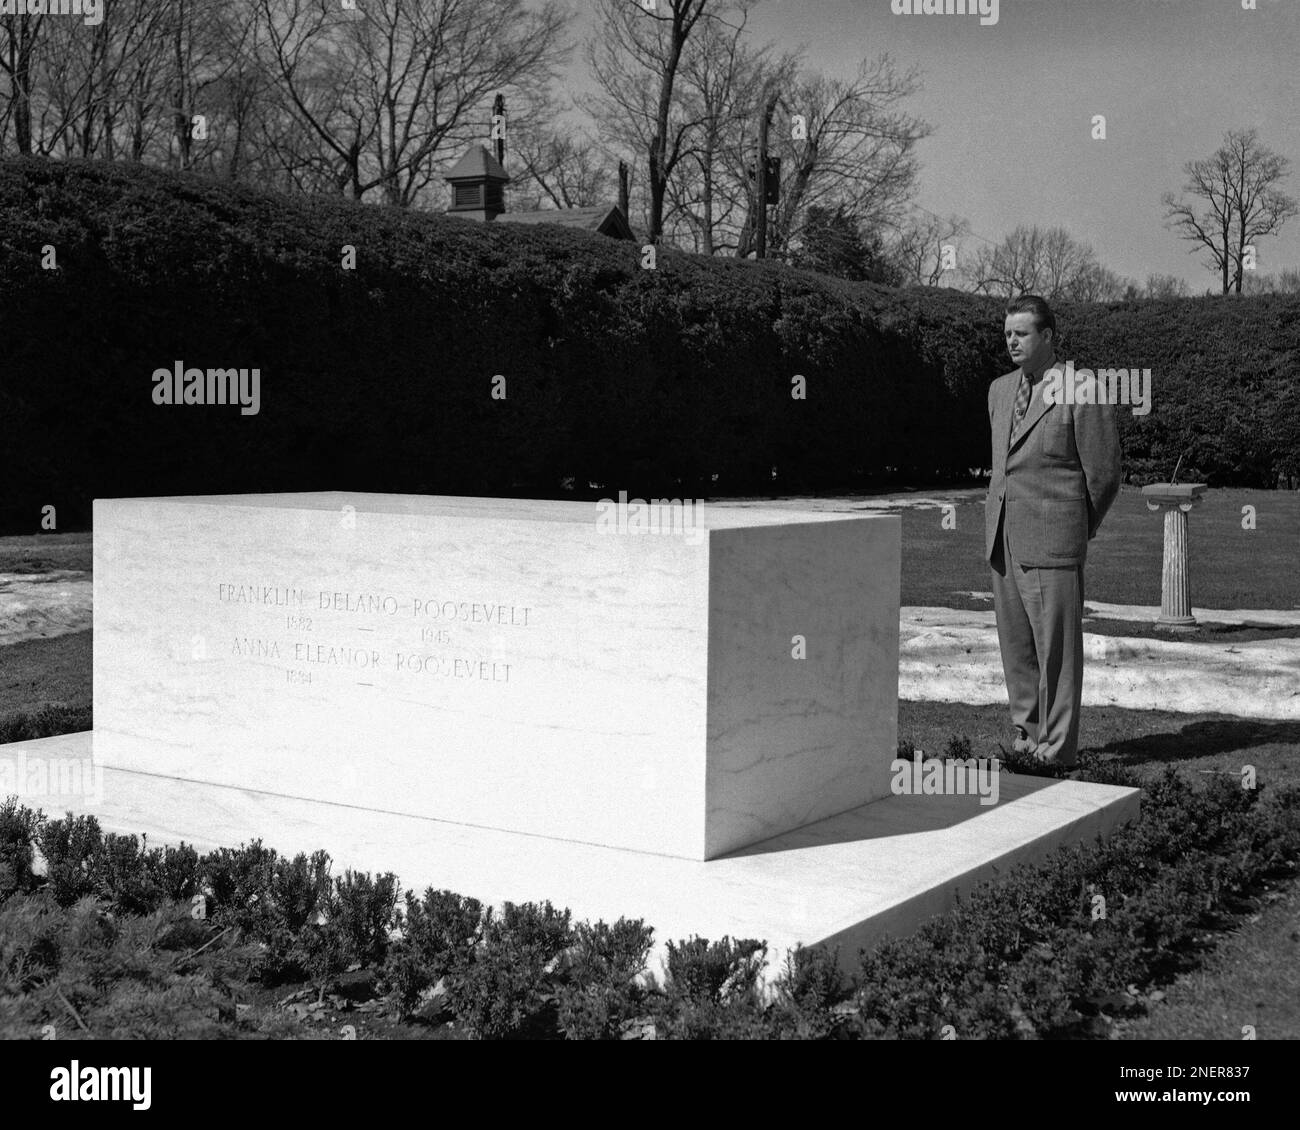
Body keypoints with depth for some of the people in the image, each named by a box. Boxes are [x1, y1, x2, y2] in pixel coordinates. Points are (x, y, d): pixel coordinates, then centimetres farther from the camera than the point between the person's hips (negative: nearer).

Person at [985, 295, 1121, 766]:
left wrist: (1081, 531, 7)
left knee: (1056, 644, -2)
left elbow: (1104, 475, -3)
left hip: (1052, 539, -7)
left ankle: (1057, 747, 5)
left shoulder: (1083, 392, -8)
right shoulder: (999, 390, 14)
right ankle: (1027, 731, 22)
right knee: (1015, 641, 11)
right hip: (1002, 534, 7)